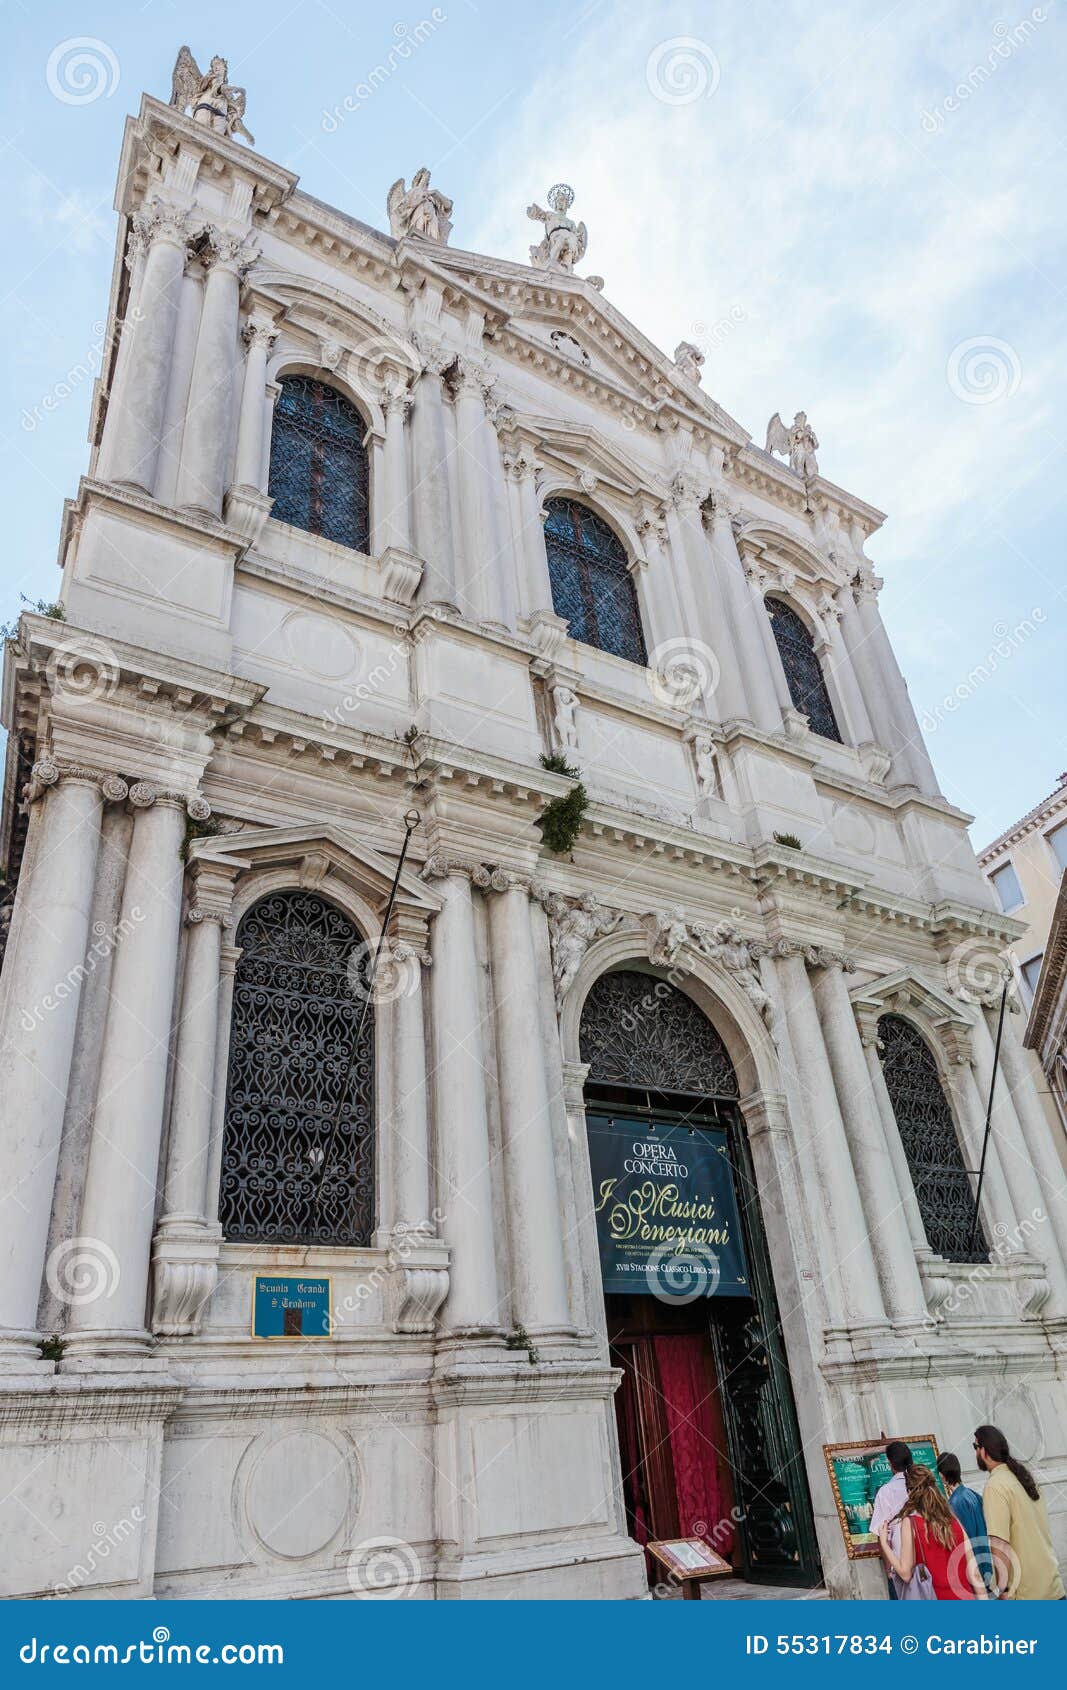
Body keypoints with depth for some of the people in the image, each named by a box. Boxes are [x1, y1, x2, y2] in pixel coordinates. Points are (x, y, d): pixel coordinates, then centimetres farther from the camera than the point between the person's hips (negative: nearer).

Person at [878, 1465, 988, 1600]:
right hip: (965, 1598, 5)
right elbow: (973, 1572, 3)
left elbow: (906, 1573, -7)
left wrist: (884, 1543, 3)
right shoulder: (953, 1520, 6)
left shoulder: (910, 1522, -7)